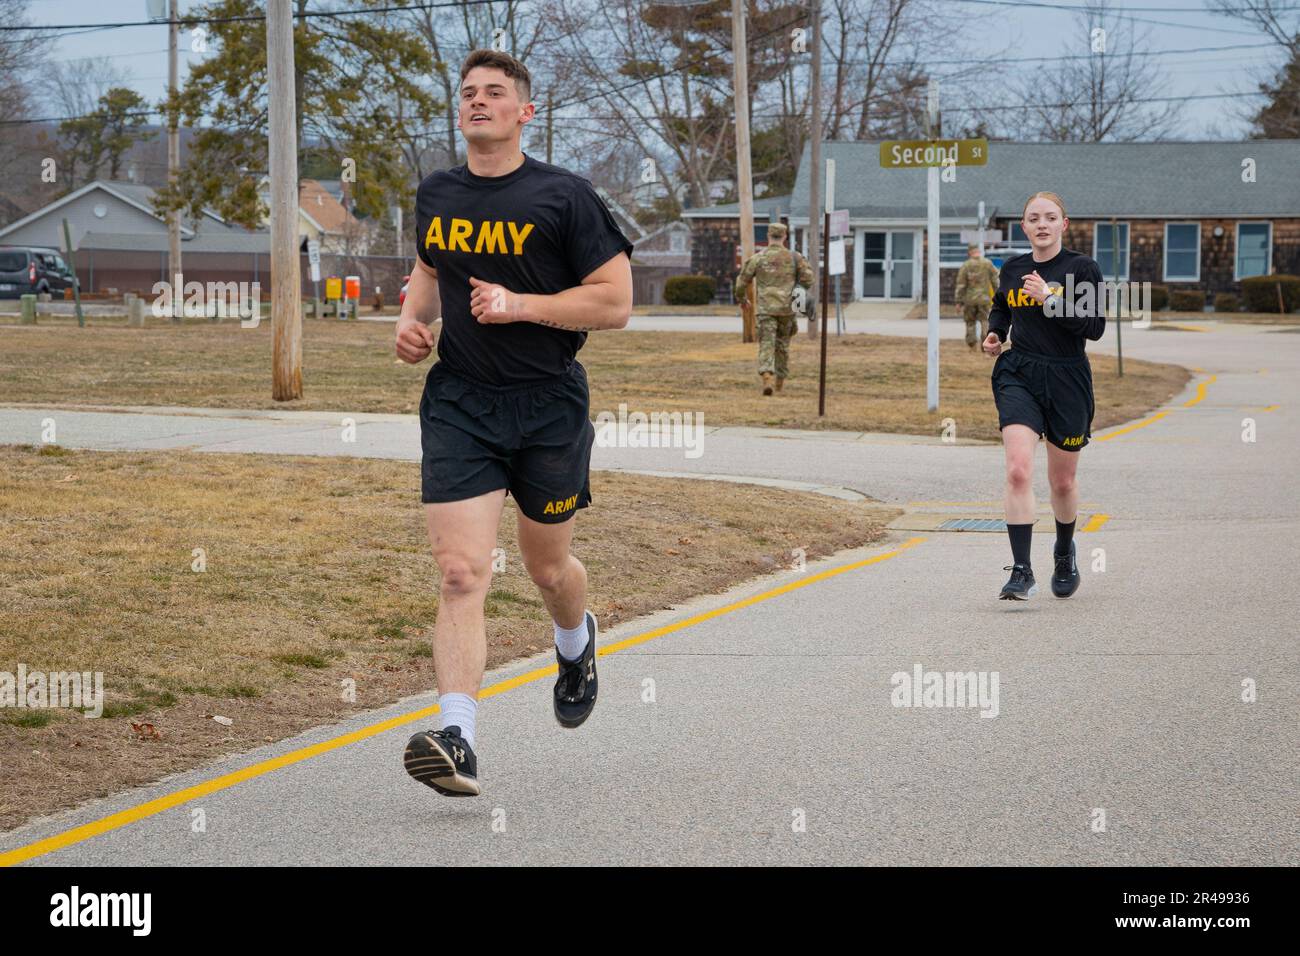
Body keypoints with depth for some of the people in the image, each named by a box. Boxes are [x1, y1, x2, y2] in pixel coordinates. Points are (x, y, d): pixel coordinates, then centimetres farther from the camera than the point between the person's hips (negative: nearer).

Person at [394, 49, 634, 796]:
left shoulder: (564, 196, -8)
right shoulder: (437, 195, 7)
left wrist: (520, 305, -18)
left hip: (549, 406, -2)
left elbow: (616, 302, -9)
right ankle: (457, 740, -21)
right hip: (459, 404, 2)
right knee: (460, 574, -13)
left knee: (548, 568, 16)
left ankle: (577, 644, 52)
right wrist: (414, 320, 6)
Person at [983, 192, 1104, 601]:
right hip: (1017, 377, 2)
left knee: (1062, 480, 13)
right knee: (1018, 471, -18)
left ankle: (1065, 551, 42)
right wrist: (995, 333, 9)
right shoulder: (1012, 269, 6)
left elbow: (1095, 327, -15)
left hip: (1066, 380, -2)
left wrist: (1050, 299, -21)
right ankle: (1021, 571, -19)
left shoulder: (1082, 268, -6)